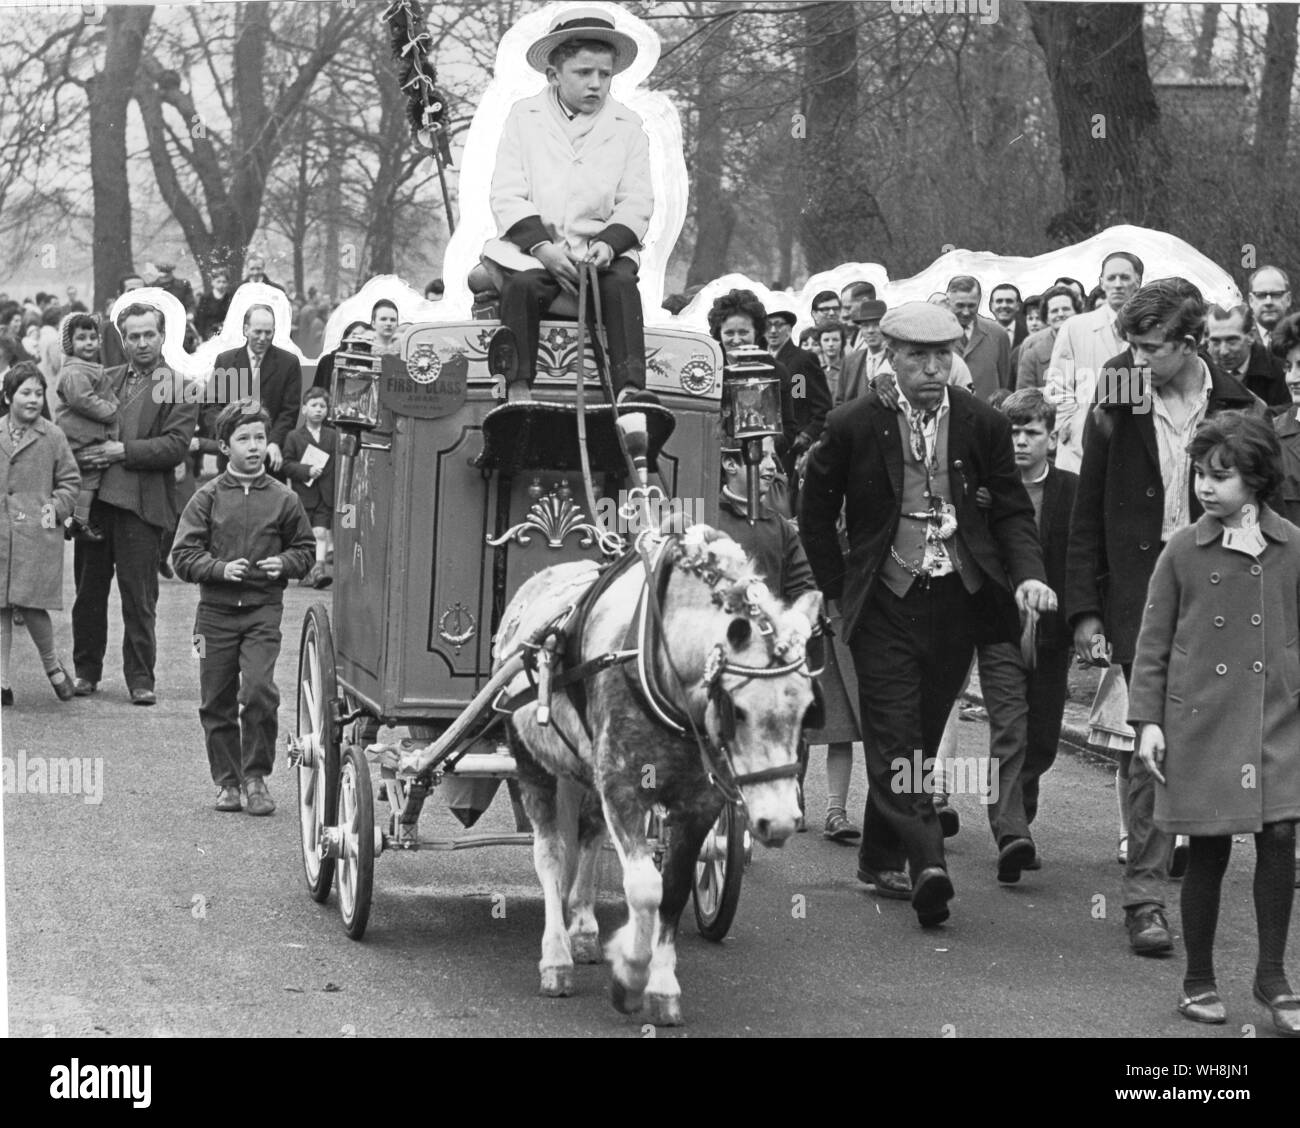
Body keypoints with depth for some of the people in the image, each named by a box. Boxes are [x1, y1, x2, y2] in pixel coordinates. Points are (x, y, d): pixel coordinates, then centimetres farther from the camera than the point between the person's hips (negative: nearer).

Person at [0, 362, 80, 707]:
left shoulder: (52, 437, 2)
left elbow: (70, 481, 8)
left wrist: (56, 508, -5)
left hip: (37, 536, -3)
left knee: (30, 603, -8)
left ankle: (52, 663, 16)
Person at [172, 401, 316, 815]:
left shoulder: (283, 498, 3)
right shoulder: (208, 497, 2)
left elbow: (305, 549, 13)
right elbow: (183, 556, 0)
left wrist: (283, 563, -6)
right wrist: (220, 568, -15)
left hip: (263, 610, -1)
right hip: (216, 611, 1)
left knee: (258, 690, -16)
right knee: (217, 702, 5)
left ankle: (256, 776, -2)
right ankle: (227, 781, 19)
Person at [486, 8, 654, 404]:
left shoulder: (628, 127, 12)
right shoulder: (523, 117, 9)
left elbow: (636, 203, 7)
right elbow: (507, 196, 1)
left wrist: (608, 243, -15)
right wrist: (542, 247, -16)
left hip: (601, 248, 1)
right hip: (533, 244, -1)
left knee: (621, 282, -29)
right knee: (522, 283, -31)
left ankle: (630, 388, -38)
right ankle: (517, 391, -31)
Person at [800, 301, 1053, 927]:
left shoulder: (983, 425, 2)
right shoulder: (853, 427, -3)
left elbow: (1012, 509, 7)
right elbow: (816, 515, 7)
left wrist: (1027, 573, -10)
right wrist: (839, 590, 3)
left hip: (959, 597, 2)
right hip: (887, 600, -2)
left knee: (922, 730, 10)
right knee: (895, 735, -13)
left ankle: (881, 857, 25)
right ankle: (927, 863, -20)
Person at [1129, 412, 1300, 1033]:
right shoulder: (1182, 551, 1)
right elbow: (1154, 642, 4)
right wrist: (1147, 719, -2)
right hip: (1200, 723, -1)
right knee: (1208, 851, 3)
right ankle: (1199, 979, 18)